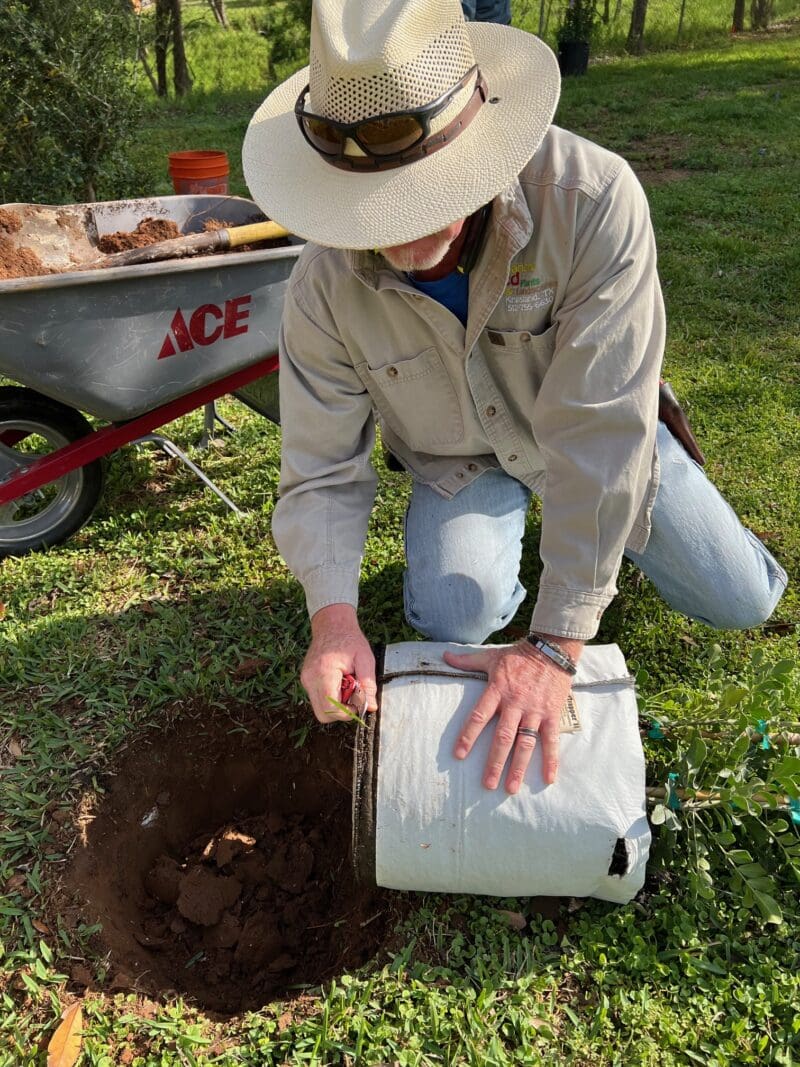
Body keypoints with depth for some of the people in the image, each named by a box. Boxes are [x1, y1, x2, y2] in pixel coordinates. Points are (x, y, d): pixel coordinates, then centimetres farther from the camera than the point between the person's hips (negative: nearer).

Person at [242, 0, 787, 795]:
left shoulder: (593, 201, -37)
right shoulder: (325, 287, -28)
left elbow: (600, 433, -40)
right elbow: (321, 474, -21)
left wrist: (554, 646, -40)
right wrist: (332, 617, -39)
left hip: (587, 435, 0)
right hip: (459, 457, 1)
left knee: (741, 601, 2)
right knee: (453, 621, -22)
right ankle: (503, 524, 14)